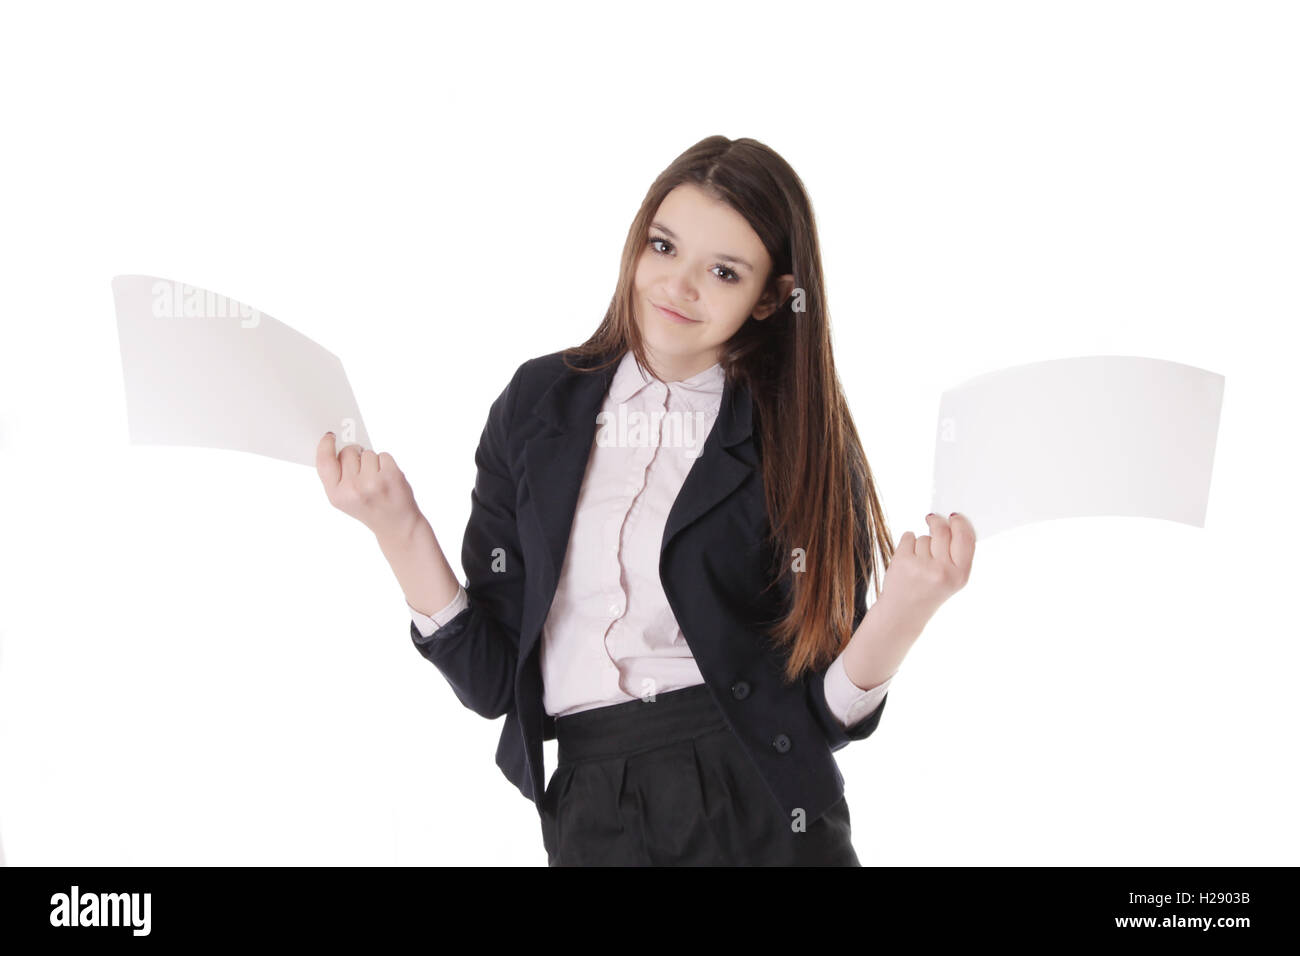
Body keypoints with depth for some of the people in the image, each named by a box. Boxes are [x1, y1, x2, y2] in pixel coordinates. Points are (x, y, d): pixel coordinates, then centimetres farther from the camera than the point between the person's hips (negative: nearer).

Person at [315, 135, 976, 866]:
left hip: (761, 817, -1)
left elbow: (825, 713, -6)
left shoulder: (805, 441, -5)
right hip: (588, 823, 2)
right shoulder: (539, 403, 0)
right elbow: (490, 680, -1)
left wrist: (905, 610, -24)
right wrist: (400, 528, -12)